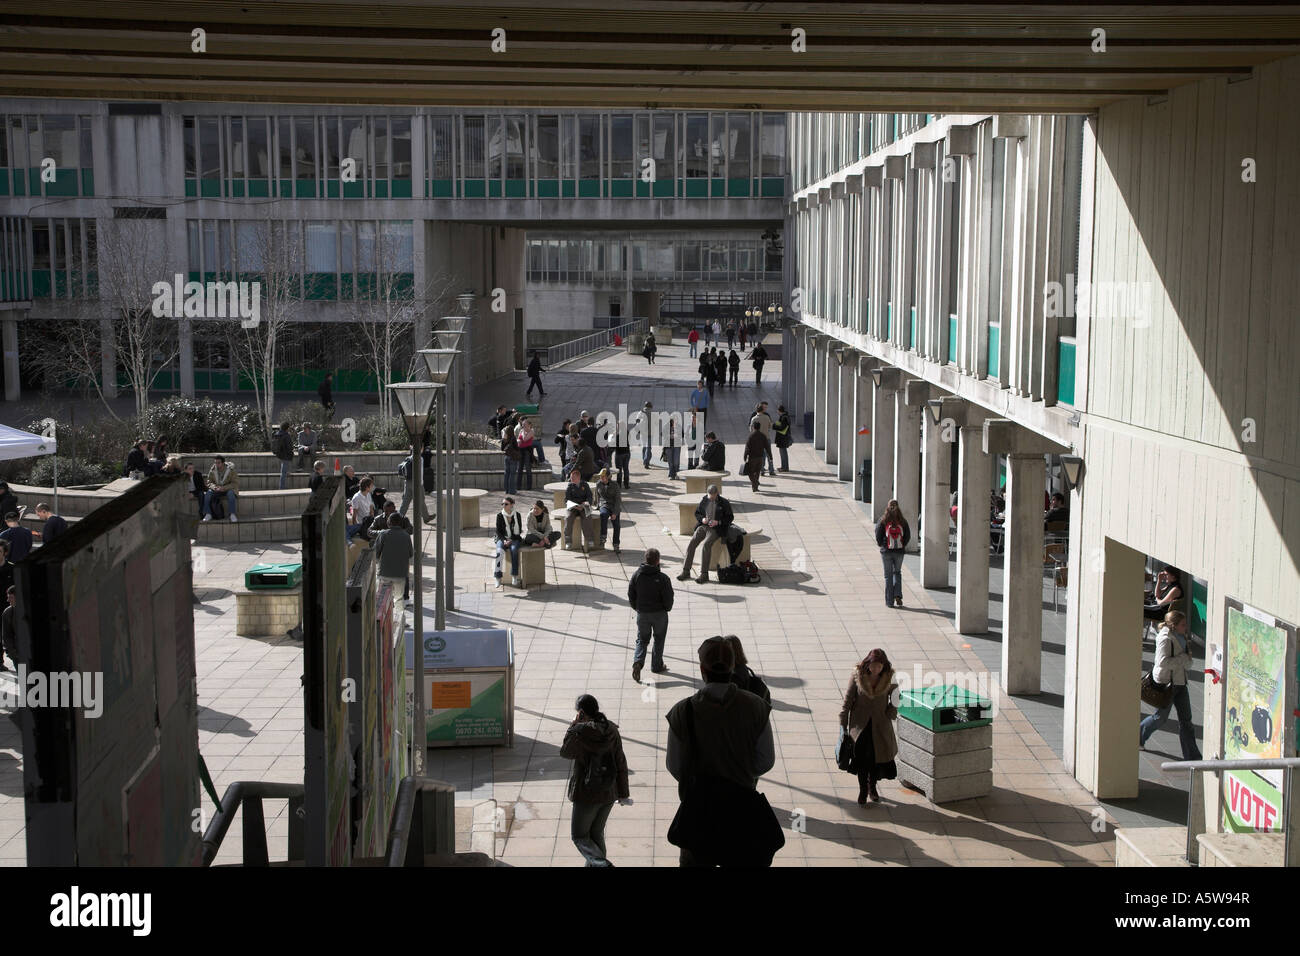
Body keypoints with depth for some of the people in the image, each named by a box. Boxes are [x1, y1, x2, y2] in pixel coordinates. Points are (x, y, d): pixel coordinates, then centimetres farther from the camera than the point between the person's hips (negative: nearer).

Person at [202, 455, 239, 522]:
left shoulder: (230, 470, -13)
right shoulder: (212, 470, -4)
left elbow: (235, 483, -14)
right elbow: (209, 482, 2)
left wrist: (224, 488, -27)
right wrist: (213, 486, -23)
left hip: (228, 489, -3)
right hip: (216, 490, 3)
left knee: (230, 493, -37)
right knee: (207, 493, -26)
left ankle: (232, 515, -34)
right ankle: (208, 514, -23)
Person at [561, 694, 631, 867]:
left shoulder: (579, 732, -18)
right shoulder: (612, 730, -2)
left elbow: (565, 753, -1)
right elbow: (621, 764, 3)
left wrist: (572, 726, 3)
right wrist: (623, 793, 11)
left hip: (587, 795, -5)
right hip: (609, 793, 5)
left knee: (579, 836, 7)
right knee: (596, 833, 21)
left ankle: (602, 864, -13)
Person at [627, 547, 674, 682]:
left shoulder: (636, 575, -10)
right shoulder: (662, 578, -20)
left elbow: (631, 595, -2)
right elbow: (668, 599, -13)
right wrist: (666, 609, 9)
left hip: (642, 614, 2)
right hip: (659, 613, -2)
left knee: (642, 640, 14)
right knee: (659, 640, 17)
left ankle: (637, 662, -8)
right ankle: (657, 666, 26)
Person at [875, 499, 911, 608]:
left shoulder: (883, 521, -9)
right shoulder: (902, 521, -4)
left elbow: (878, 535, -9)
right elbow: (908, 535, -1)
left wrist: (881, 544, 9)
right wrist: (903, 545, 13)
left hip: (886, 551, -1)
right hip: (899, 551, 1)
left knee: (888, 576, 6)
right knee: (897, 572, 21)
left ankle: (889, 602, 7)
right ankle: (898, 595, 3)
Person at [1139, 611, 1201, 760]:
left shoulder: (1181, 637, 8)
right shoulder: (1165, 639, -19)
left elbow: (1188, 662, 15)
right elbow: (1163, 661, -28)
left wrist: (1188, 659, -8)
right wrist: (1183, 658, -21)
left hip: (1180, 682, 8)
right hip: (1166, 682, -8)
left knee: (1186, 719, 5)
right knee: (1161, 718, 6)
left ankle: (1192, 755, 8)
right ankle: (1138, 735, 32)